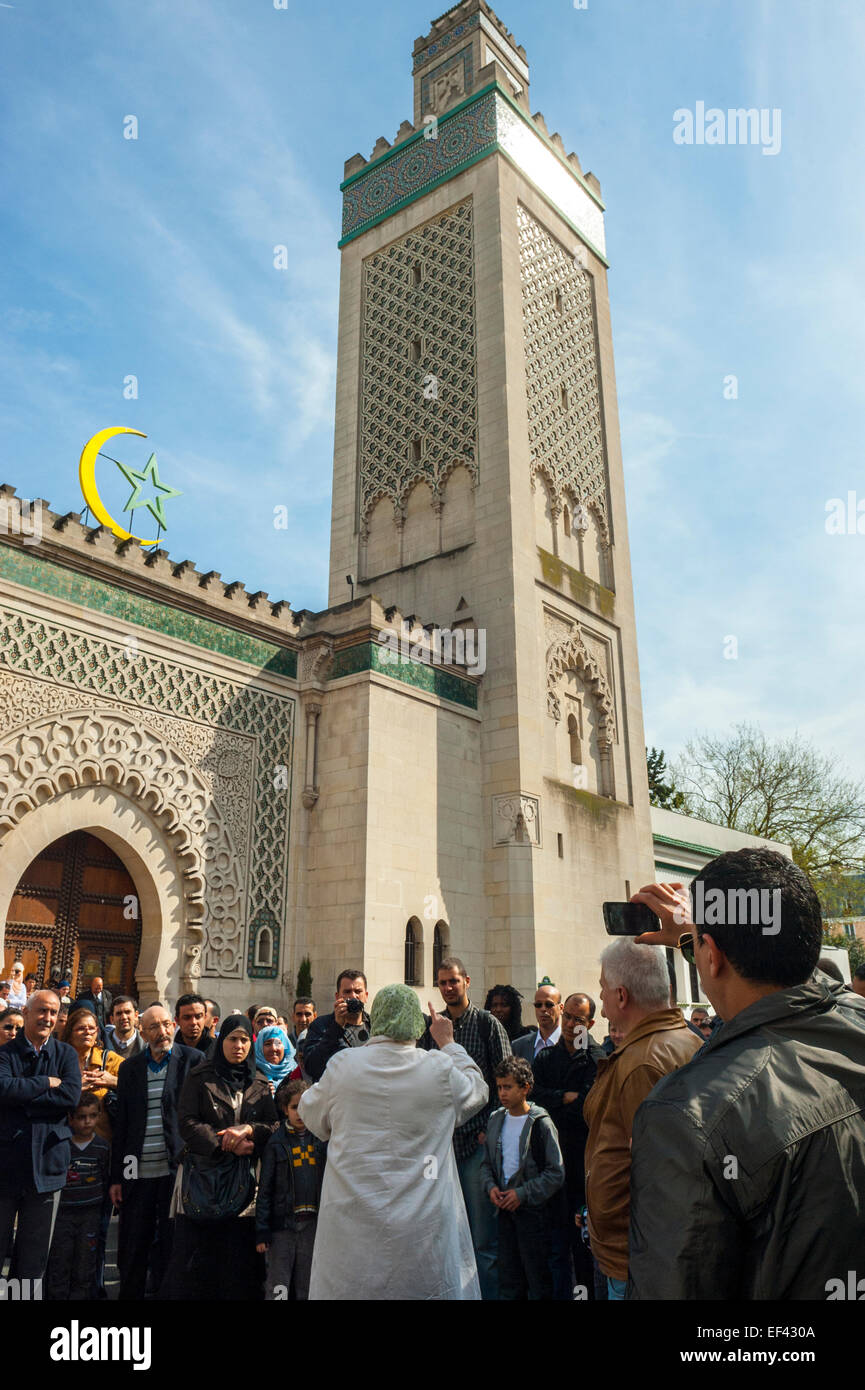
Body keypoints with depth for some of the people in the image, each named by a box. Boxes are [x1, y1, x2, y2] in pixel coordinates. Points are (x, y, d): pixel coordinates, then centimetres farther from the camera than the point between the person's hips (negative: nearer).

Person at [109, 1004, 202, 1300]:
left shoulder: (192, 1060, -3)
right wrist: (116, 1177, 9)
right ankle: (130, 1295, 27)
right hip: (138, 1173, 3)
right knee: (132, 1248, 10)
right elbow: (121, 1124, 11)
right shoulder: (130, 1068, 8)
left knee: (172, 1245, 6)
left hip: (176, 1169, -3)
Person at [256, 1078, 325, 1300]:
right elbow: (265, 1189, -3)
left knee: (307, 1288, 11)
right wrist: (261, 1231, -6)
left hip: (313, 1223, 2)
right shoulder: (276, 1142, -4)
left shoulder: (321, 1140, 3)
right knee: (277, 1287, 1)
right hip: (282, 1223, -2)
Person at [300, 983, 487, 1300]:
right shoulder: (441, 1069, -7)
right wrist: (448, 1043, 25)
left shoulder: (343, 1064, -7)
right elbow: (478, 1090, 15)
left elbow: (310, 1114, 11)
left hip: (353, 1220, 1)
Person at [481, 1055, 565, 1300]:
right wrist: (491, 1187, -4)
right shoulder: (496, 1120, 4)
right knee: (508, 1273, 13)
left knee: (537, 1276, 3)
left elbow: (556, 1172, -12)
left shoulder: (541, 1123, -13)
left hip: (532, 1210, -5)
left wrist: (522, 1193, -15)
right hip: (504, 1208, 5)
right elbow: (487, 1163, 15)